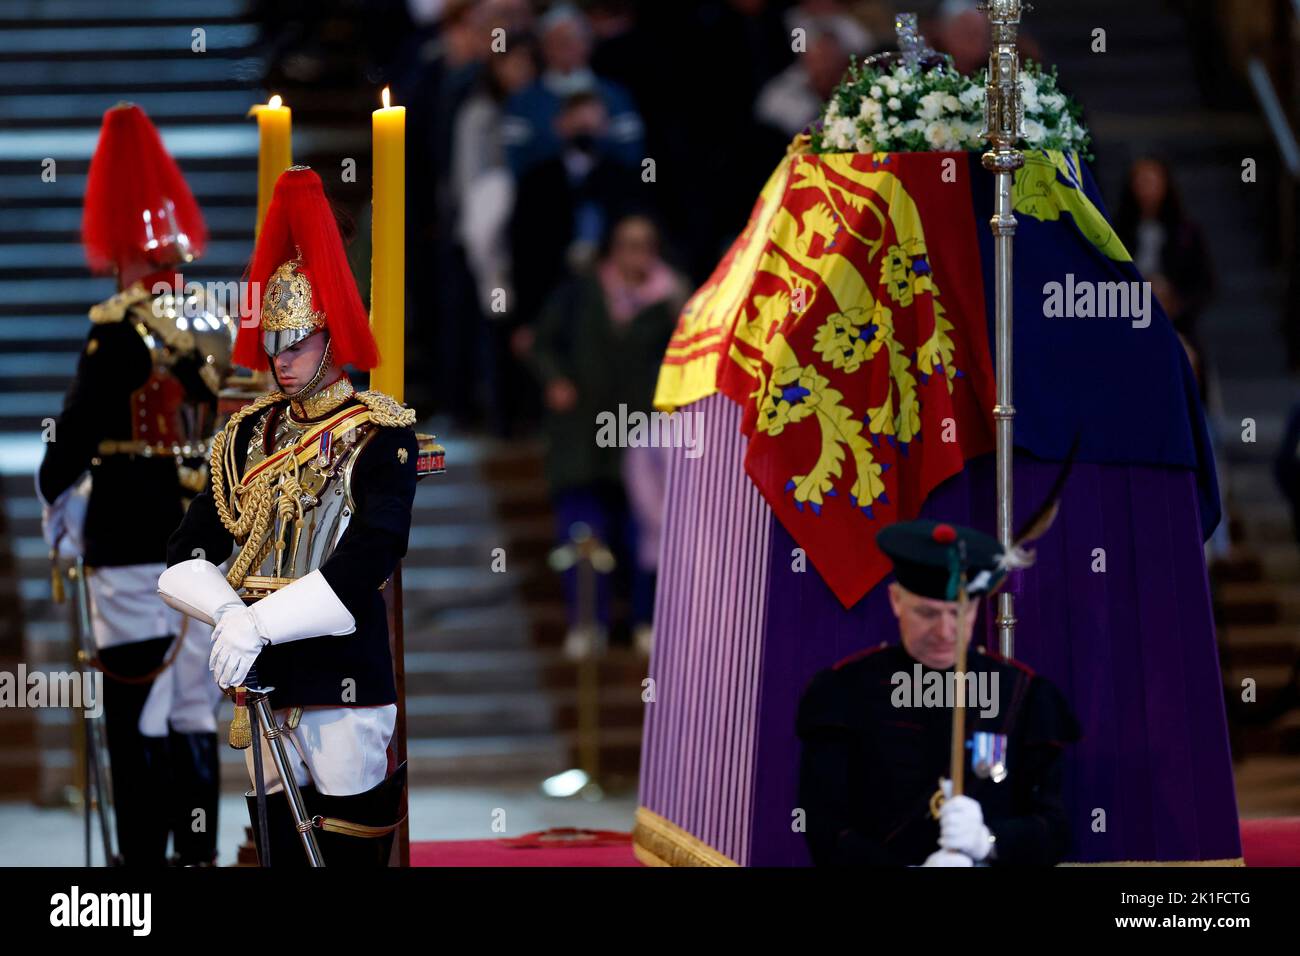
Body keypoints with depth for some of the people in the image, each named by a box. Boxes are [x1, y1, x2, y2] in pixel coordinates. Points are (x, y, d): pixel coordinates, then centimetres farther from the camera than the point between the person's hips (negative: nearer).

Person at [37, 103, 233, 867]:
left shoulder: (121, 331, -13)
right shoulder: (218, 325, 6)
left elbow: (80, 427, -12)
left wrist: (54, 495, 5)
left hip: (133, 541, -6)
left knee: (138, 713, -3)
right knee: (196, 711, 12)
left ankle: (144, 858, -3)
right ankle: (199, 853, 14)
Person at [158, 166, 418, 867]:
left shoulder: (380, 436, -6)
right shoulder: (252, 434, 11)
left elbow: (368, 559, -19)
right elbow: (188, 551, 5)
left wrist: (261, 623, -26)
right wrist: (226, 610, -16)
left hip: (344, 678, -5)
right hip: (261, 677, 5)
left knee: (349, 853, -2)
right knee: (279, 847, 9)